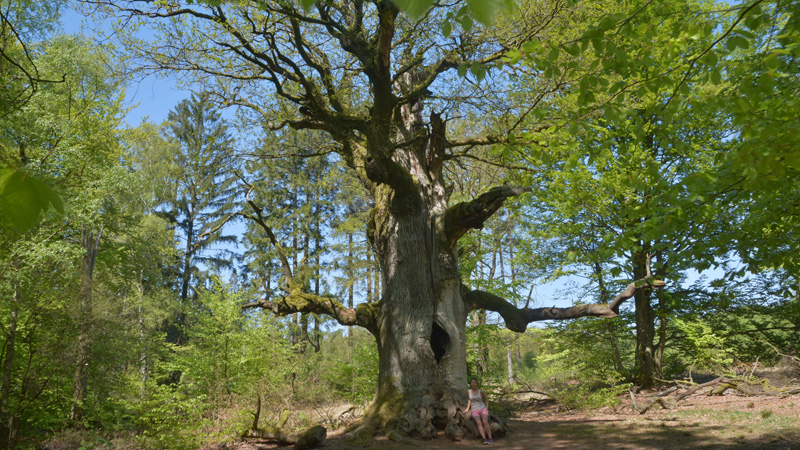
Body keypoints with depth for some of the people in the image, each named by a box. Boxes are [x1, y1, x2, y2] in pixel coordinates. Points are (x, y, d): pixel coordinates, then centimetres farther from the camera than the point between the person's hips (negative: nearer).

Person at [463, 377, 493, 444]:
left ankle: (490, 438, -27)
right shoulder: (468, 392, 4)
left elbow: (486, 400, 11)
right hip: (475, 411, 1)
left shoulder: (481, 391, -2)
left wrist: (487, 409, -2)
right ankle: (484, 439, -37)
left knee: (485, 421, -28)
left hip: (483, 409, -1)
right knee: (479, 423, -27)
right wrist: (467, 409, 13)